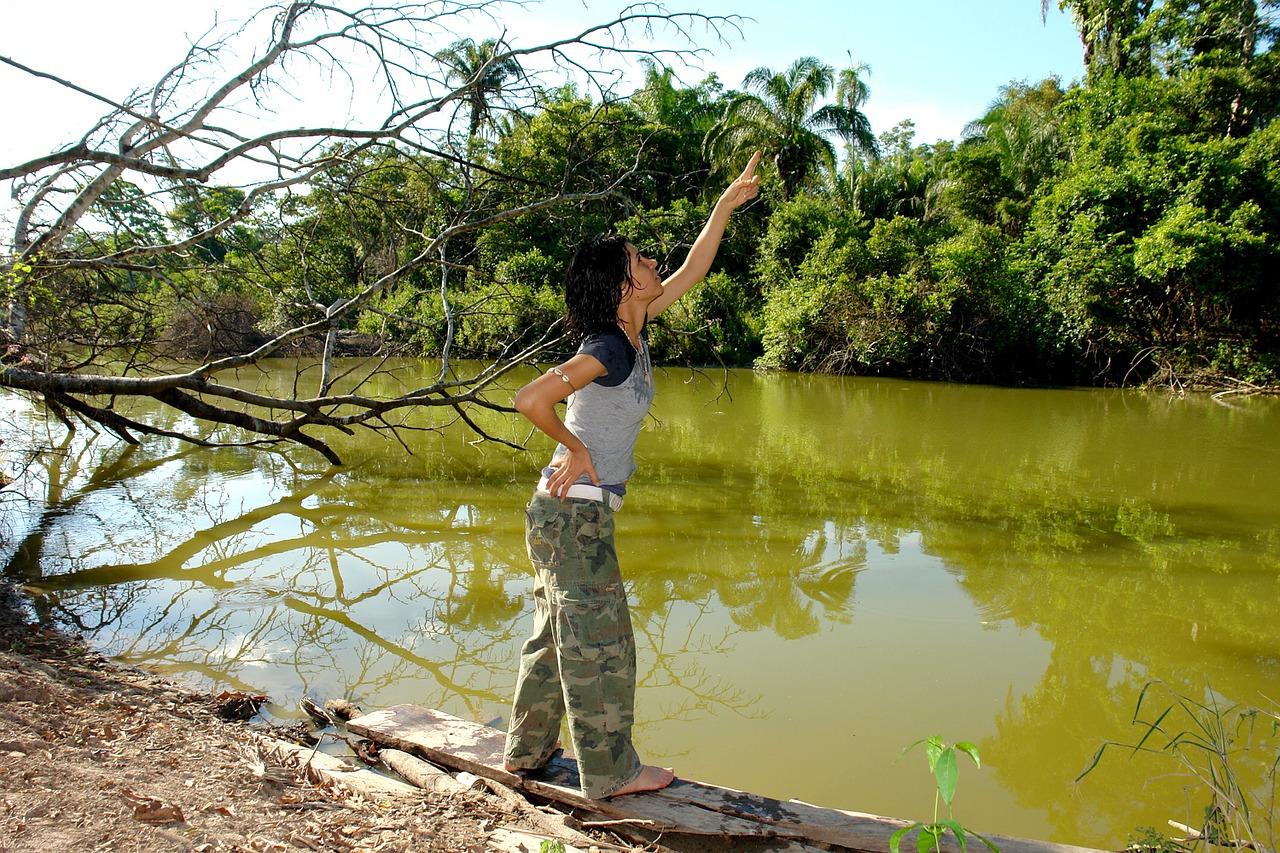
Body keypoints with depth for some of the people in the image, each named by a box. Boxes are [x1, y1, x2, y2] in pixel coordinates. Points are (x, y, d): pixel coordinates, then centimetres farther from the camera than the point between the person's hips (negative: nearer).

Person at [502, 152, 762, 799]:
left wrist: (727, 204, 12)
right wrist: (575, 449, -16)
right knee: (599, 643, 4)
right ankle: (611, 772, 20)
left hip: (563, 511, 9)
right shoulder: (609, 349, -20)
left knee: (555, 633, 19)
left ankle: (526, 750, 34)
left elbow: (690, 273, 14)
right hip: (578, 514, -9)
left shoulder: (632, 332, 6)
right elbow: (530, 399, -30)